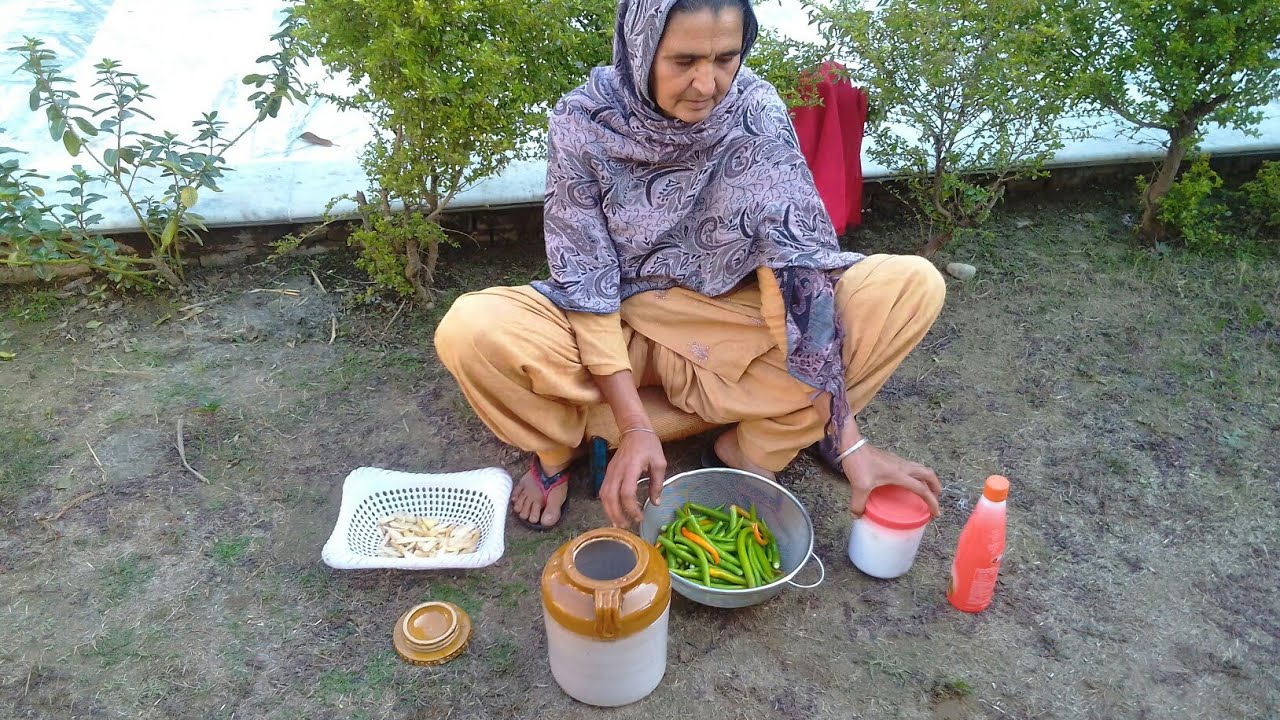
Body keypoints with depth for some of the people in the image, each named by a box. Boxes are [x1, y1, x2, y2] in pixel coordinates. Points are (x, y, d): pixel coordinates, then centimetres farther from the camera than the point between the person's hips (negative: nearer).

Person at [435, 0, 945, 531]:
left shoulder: (757, 110, -15)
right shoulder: (581, 123, -17)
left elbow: (798, 260, -21)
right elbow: (584, 278, -17)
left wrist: (848, 439, -26)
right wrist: (635, 425, -26)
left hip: (737, 320, 2)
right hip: (617, 325, -1)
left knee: (914, 286, -17)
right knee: (469, 332, -30)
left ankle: (754, 447, -9)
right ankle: (557, 445, 2)